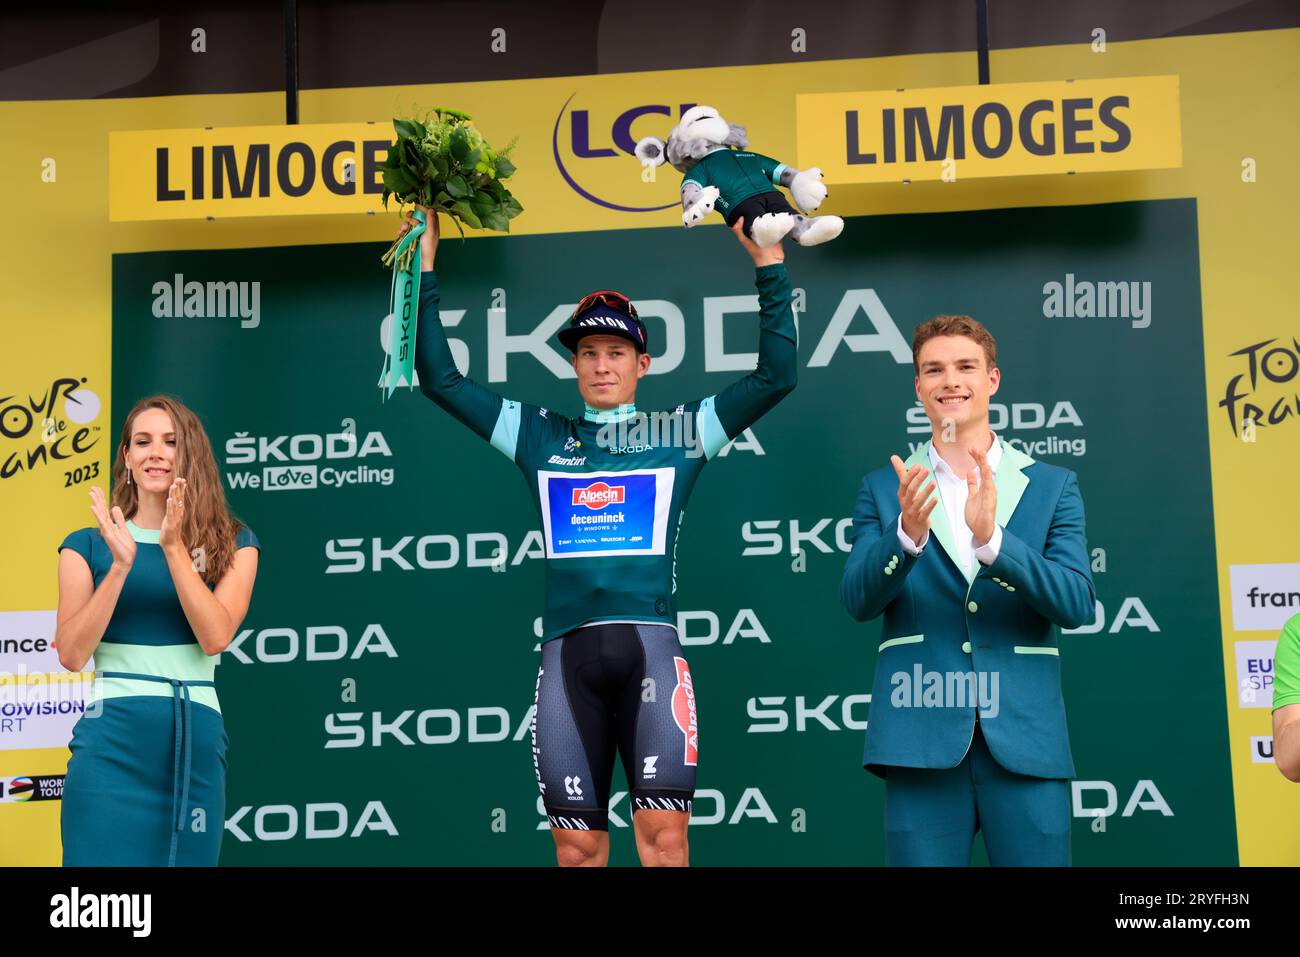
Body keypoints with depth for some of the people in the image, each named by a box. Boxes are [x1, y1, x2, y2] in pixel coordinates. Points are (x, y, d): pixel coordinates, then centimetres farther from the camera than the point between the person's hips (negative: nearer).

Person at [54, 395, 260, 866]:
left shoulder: (233, 542, 6)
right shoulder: (88, 544, 6)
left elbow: (216, 637, -8)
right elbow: (72, 654, -4)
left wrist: (173, 547, -14)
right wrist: (121, 564, -13)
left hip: (196, 738, 1)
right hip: (112, 738, -1)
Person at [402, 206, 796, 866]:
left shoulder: (679, 431, 12)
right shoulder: (540, 437, 16)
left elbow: (776, 376, 8)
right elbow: (441, 380, 17)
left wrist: (769, 267, 3)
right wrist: (424, 272, 13)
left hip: (650, 646, -2)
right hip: (568, 654, 2)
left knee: (663, 833, -8)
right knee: (577, 845, 4)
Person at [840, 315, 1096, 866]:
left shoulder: (1053, 486, 9)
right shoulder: (884, 489, 9)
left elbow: (1078, 605, -4)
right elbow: (858, 601, -3)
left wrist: (990, 538, -19)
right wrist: (907, 534, -23)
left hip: (1026, 741, 0)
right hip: (922, 742, 0)